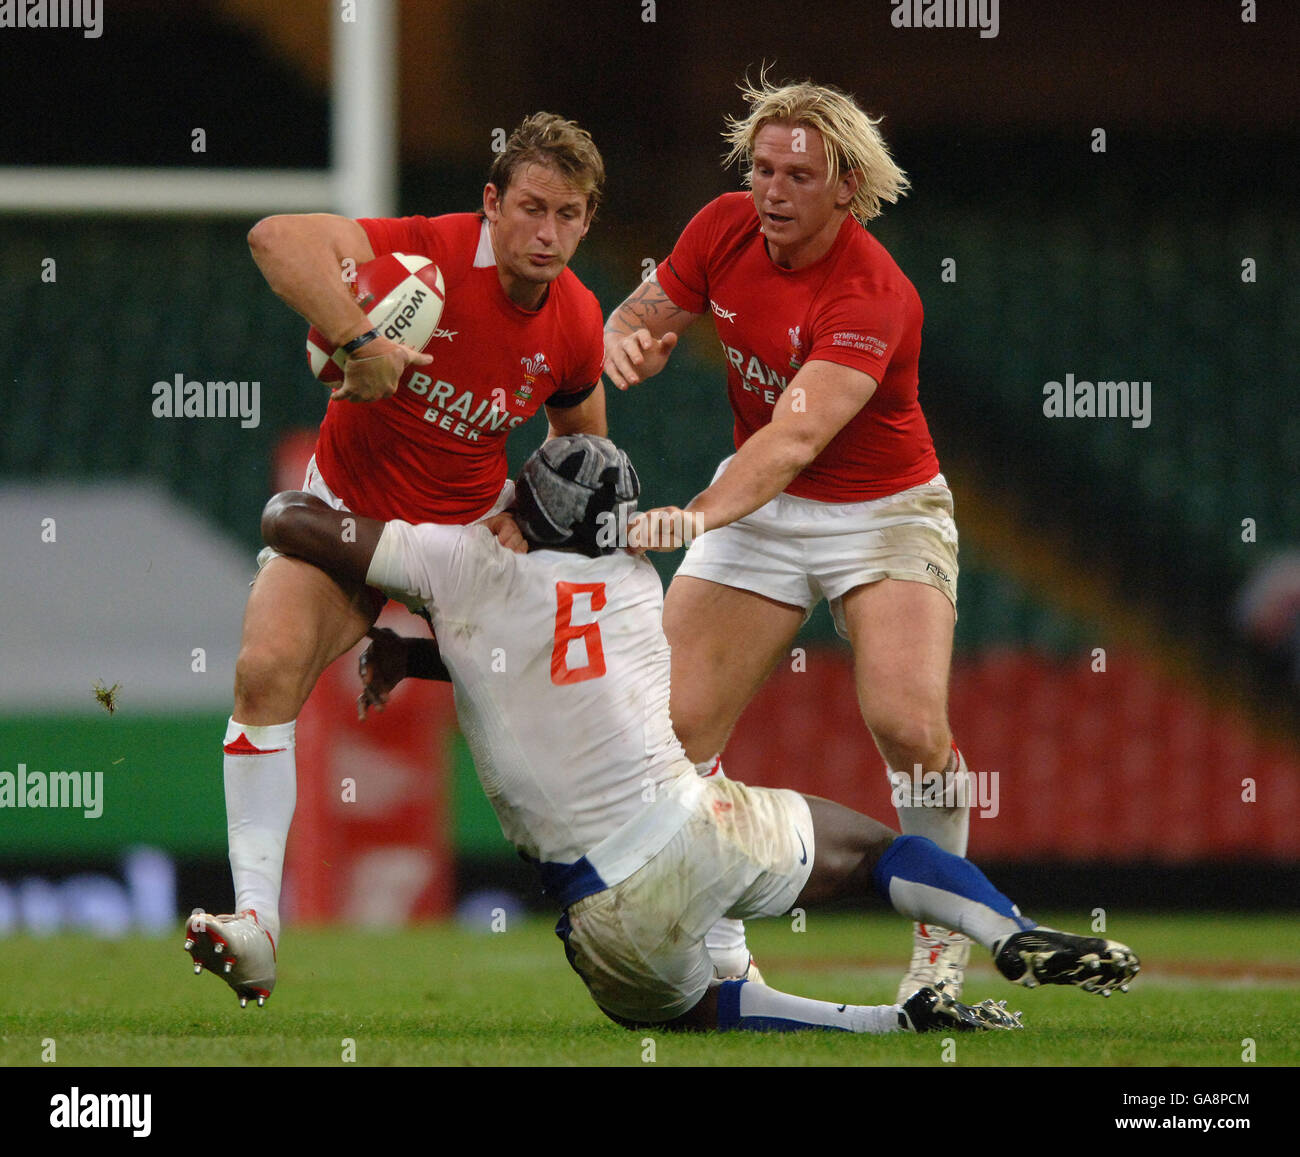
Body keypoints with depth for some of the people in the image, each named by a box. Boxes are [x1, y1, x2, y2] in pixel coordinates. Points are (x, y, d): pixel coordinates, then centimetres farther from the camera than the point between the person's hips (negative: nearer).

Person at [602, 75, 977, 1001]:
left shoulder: (872, 297, -28)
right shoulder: (725, 230, -9)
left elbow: (797, 435, -39)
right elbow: (645, 314, 6)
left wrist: (700, 514, -55)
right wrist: (629, 341, -20)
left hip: (883, 513, -5)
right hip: (759, 507, 5)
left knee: (909, 726, -24)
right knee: (676, 726, -9)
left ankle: (943, 930, 1)